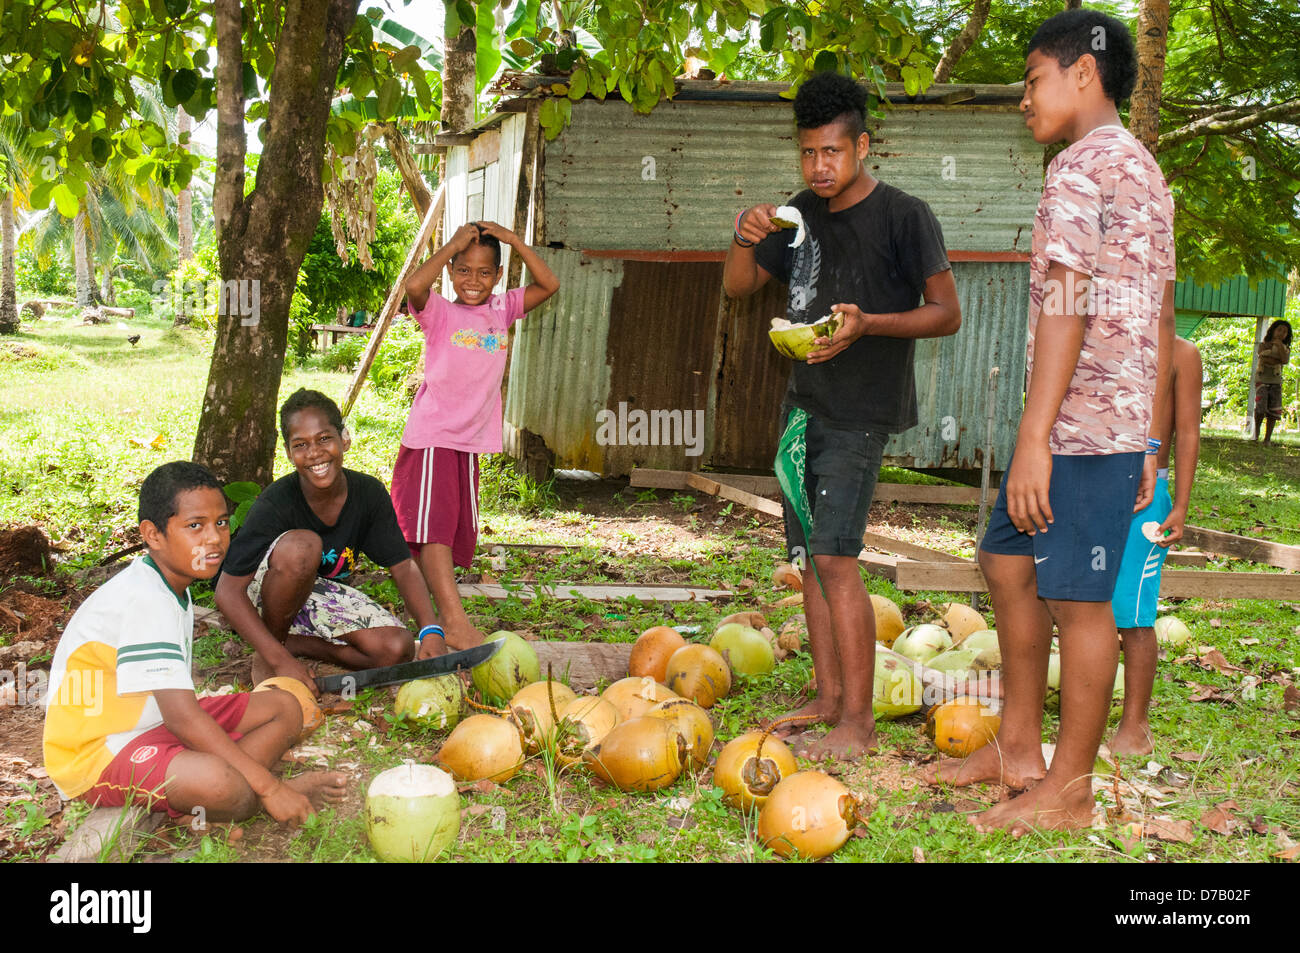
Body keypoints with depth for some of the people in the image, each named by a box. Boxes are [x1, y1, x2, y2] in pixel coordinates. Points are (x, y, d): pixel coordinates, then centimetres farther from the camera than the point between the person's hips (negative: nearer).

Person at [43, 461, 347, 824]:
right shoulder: (144, 599, -24)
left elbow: (178, 706, 8)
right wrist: (268, 786, -30)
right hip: (98, 753, -10)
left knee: (285, 708, 6)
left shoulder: (172, 587, 8)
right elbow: (182, 717, -30)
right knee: (219, 783, -36)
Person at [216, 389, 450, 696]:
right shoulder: (274, 505, -28)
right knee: (303, 544, -36)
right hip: (267, 597, -4)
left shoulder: (369, 493, -17)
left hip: (321, 594, 4)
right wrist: (280, 659, -37)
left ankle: (292, 641, 0)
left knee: (397, 650, -19)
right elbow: (228, 591, -29)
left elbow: (404, 566, -10)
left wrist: (431, 631, -27)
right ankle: (265, 658, -14)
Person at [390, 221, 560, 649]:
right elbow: (415, 285, -25)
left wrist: (512, 238, -2)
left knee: (459, 532, 9)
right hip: (431, 437, -6)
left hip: (471, 442, 6)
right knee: (434, 526, -14)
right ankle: (454, 619, -21)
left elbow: (549, 284, 5)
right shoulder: (439, 313, -4)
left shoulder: (501, 311, 10)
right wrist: (454, 244, -14)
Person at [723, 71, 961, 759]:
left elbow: (947, 314, -9)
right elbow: (738, 287, 14)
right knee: (809, 556, 10)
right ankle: (827, 698, 19)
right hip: (804, 404, 7)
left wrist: (868, 323, -24)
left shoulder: (904, 216, -9)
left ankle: (857, 720, -10)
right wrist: (744, 238, -7)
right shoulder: (803, 212, 11)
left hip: (860, 412, -7)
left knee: (834, 555, -15)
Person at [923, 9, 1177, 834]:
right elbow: (1161, 321, 19)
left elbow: (1065, 306, -19)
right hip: (1125, 422, 10)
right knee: (1009, 563, 17)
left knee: (1079, 599, -3)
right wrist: (1149, 443, 21)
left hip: (1082, 425, -10)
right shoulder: (1148, 174, 20)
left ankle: (1069, 790, 8)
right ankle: (1018, 748, 26)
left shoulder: (1079, 168, -9)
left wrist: (1034, 439, -22)